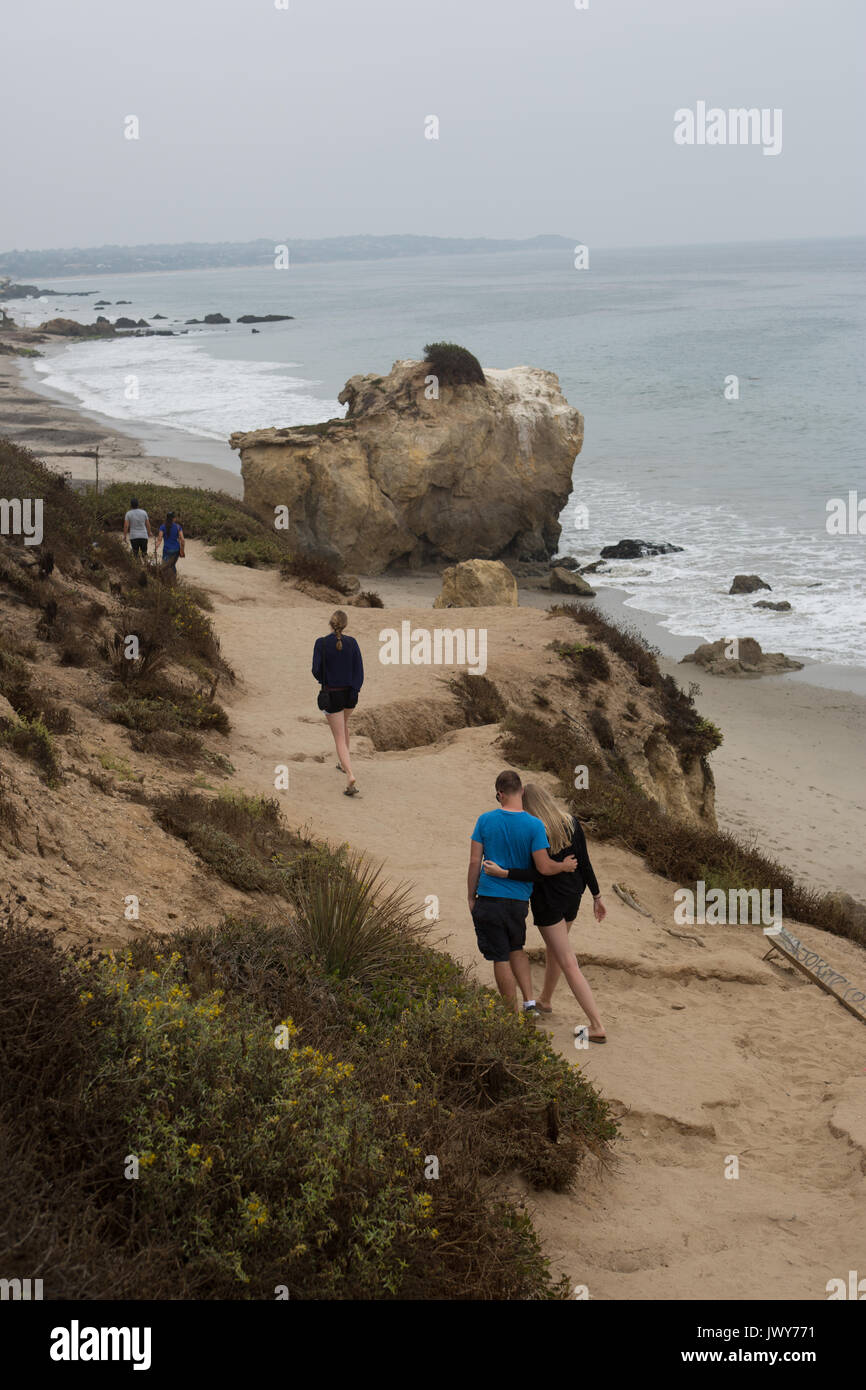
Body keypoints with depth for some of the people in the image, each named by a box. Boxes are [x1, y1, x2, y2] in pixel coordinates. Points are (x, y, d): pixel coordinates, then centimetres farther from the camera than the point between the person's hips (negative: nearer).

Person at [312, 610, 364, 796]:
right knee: (343, 724, 33)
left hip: (331, 695, -4)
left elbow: (316, 670, -13)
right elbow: (359, 670, -8)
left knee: (340, 739, -3)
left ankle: (350, 777, -21)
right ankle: (344, 763, 44)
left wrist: (323, 680, 8)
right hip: (350, 694, 4)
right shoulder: (352, 643, -3)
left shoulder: (321, 643, -13)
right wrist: (354, 689, -9)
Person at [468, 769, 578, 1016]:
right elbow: (544, 867, -10)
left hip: (489, 899, -2)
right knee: (516, 949, 25)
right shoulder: (534, 825, -8)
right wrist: (565, 866, 10)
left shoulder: (485, 820, -6)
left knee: (500, 958, 7)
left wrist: (471, 896, 7)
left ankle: (515, 1015, 12)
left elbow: (474, 862, -4)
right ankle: (530, 1003, 16)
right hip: (518, 900, 2)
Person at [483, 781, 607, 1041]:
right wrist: (596, 896, 8)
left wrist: (503, 873, -27)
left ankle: (597, 1026, -5)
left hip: (548, 901, -7)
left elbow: (540, 874, -22)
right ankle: (544, 1000, 51)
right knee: (554, 949, 29)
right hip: (572, 896, 7)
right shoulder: (572, 823, -2)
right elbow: (585, 864, 1)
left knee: (568, 963, -3)